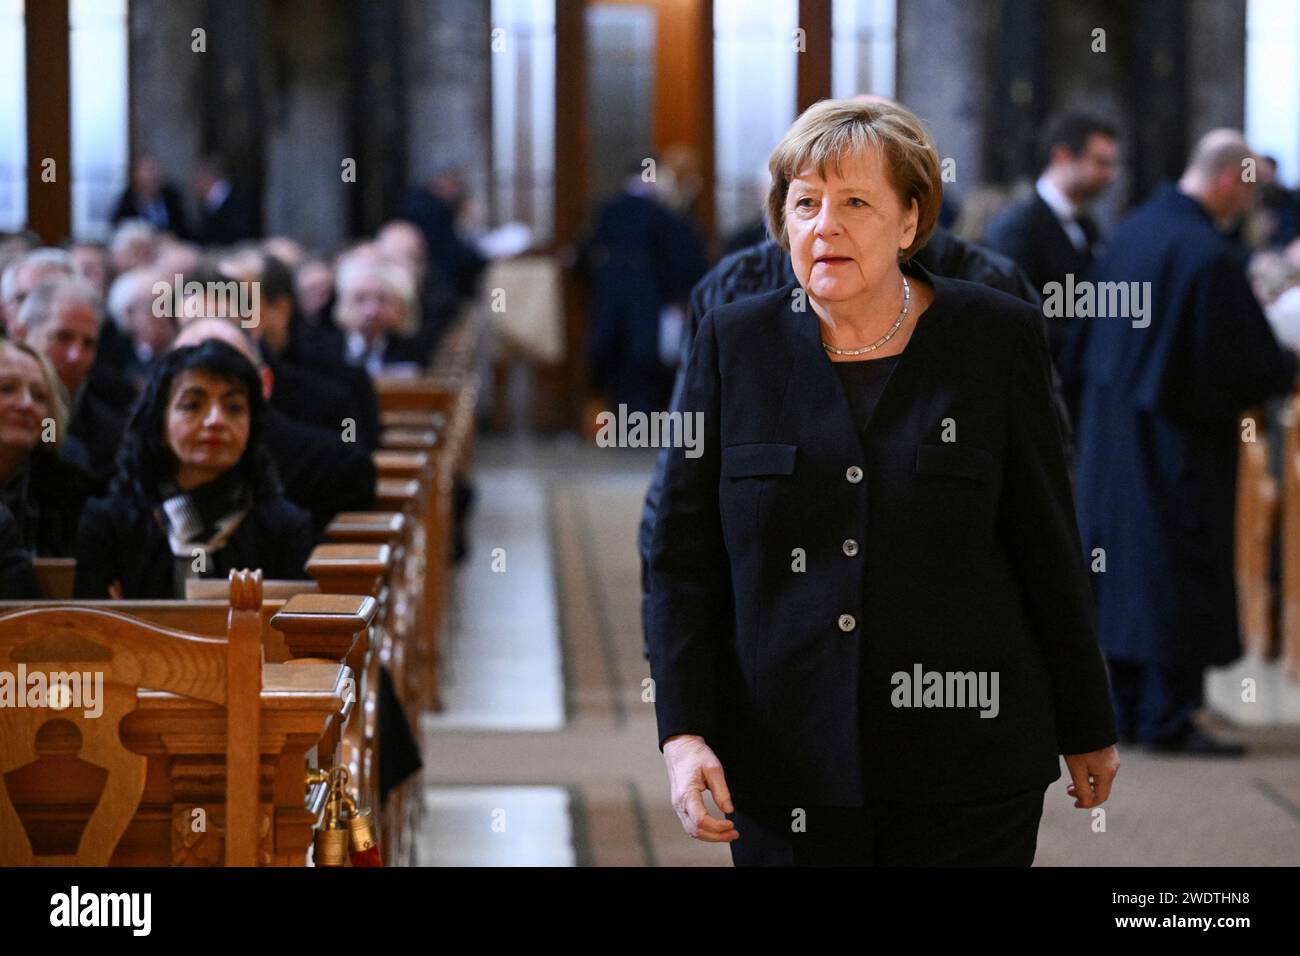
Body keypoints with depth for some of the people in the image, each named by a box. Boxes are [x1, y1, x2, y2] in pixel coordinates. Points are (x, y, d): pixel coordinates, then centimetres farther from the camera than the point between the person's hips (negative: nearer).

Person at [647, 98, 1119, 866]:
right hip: (785, 767, 1)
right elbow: (684, 557, 4)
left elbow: (1048, 549, 5)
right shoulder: (735, 342, 4)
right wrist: (684, 733, -7)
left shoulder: (995, 336, 1)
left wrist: (1087, 730, 9)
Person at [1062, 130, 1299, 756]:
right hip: (1177, 445, -8)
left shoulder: (1132, 230, 3)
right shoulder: (1209, 256, -22)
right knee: (1178, 571, 0)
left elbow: (1083, 344, 12)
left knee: (1124, 568, 14)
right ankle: (1168, 717, 4)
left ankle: (1125, 704, 21)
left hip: (1112, 434, 8)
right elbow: (1250, 363, -17)